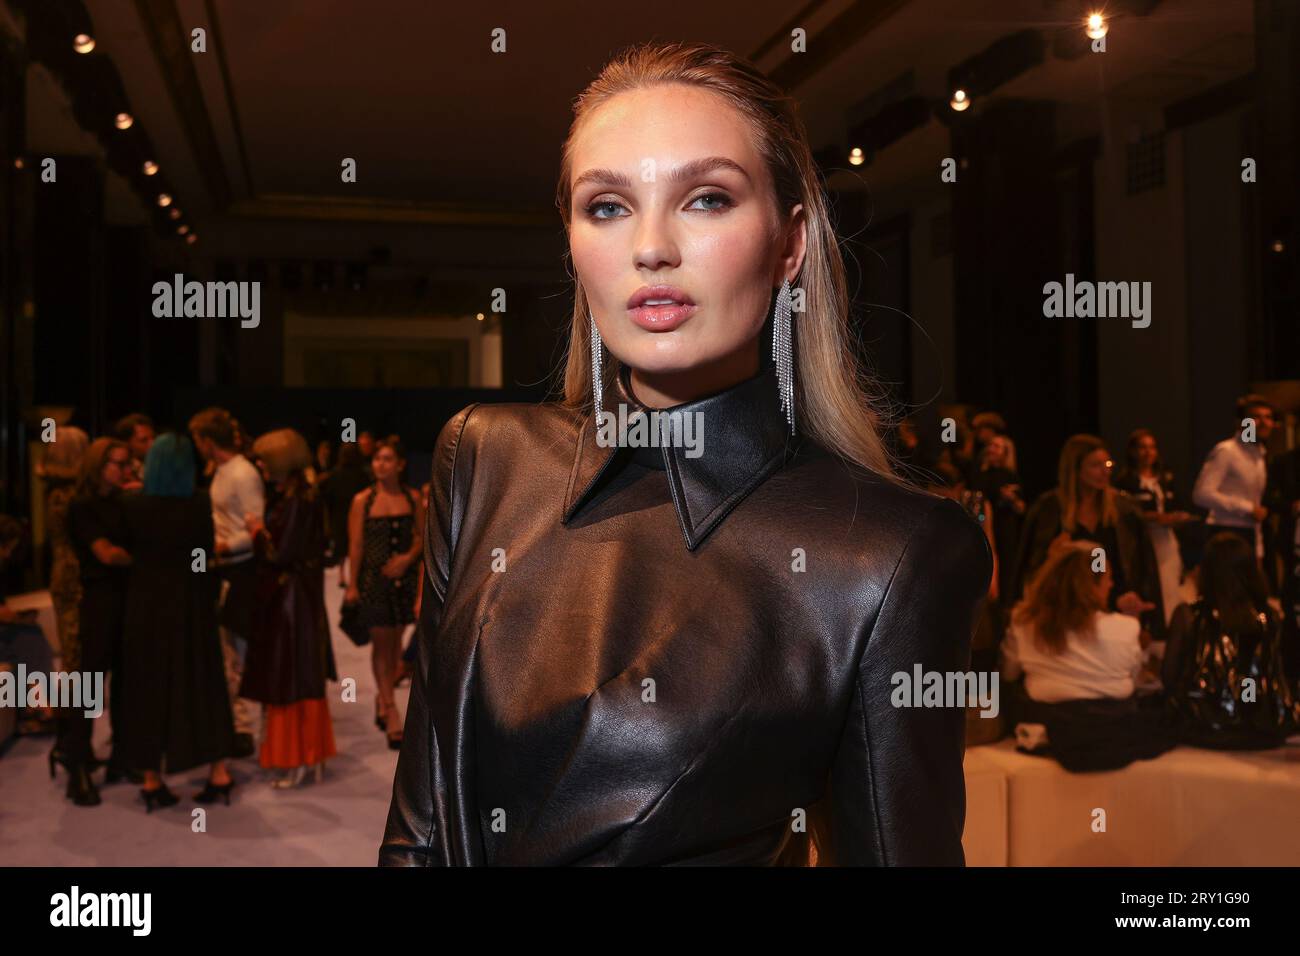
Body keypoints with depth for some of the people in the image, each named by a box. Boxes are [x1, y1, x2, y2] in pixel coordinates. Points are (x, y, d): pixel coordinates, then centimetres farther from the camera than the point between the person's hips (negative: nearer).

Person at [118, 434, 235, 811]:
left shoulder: (133, 505, -11)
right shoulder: (201, 503, -11)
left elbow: (127, 551, 0)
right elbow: (207, 551, -3)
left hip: (147, 603, 0)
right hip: (192, 603, 0)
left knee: (150, 686, 10)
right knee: (200, 683, 11)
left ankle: (152, 779, 15)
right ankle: (218, 772, 14)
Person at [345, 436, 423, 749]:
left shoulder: (411, 498, 2)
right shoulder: (362, 501, -3)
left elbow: (423, 534, 7)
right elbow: (356, 546, -3)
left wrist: (408, 557, -11)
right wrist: (352, 585, -4)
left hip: (404, 576, 2)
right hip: (373, 578, -2)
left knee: (396, 639, 10)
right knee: (381, 641, -1)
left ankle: (383, 697, 29)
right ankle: (391, 711, 1)